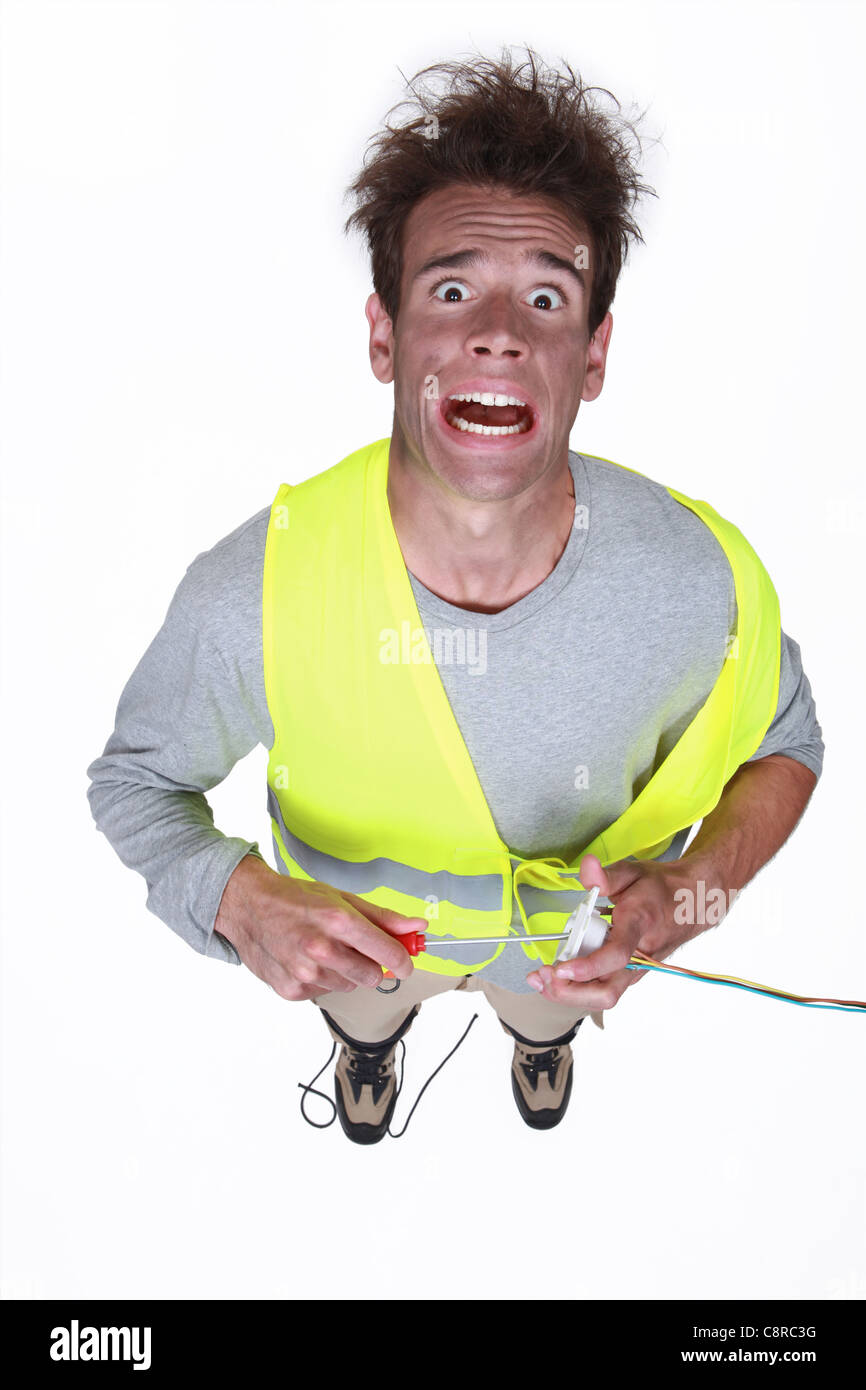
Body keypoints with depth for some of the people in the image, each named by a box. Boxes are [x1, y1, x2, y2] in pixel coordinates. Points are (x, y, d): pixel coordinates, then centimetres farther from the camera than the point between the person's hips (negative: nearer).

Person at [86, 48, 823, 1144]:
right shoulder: (249, 593, -39)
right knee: (362, 1013, 38)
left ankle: (541, 1035, 80)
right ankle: (369, 1048, 78)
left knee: (547, 1015, 40)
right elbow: (137, 779, -19)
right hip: (352, 927, 0)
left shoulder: (700, 580, -35)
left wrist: (694, 888, -33)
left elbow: (785, 744, -13)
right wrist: (237, 900, -40)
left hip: (571, 925, 1)